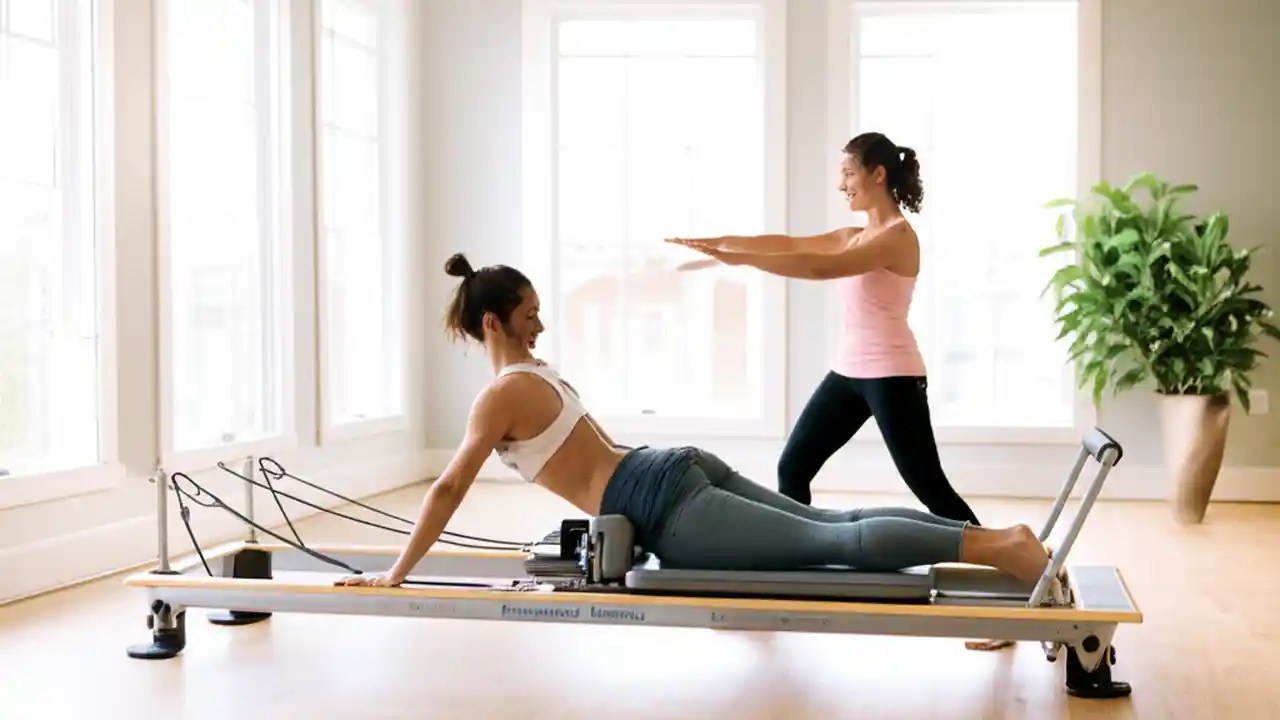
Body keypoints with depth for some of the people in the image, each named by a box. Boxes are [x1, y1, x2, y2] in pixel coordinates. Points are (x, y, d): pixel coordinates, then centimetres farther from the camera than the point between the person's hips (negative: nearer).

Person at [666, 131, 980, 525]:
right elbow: (788, 243, 14)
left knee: (929, 487, -5)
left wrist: (738, 258, -29)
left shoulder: (898, 236, -15)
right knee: (792, 467, 8)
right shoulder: (854, 236, 13)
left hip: (892, 376, -9)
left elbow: (820, 267, -26)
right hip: (848, 372, 9)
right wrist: (717, 241, 8)